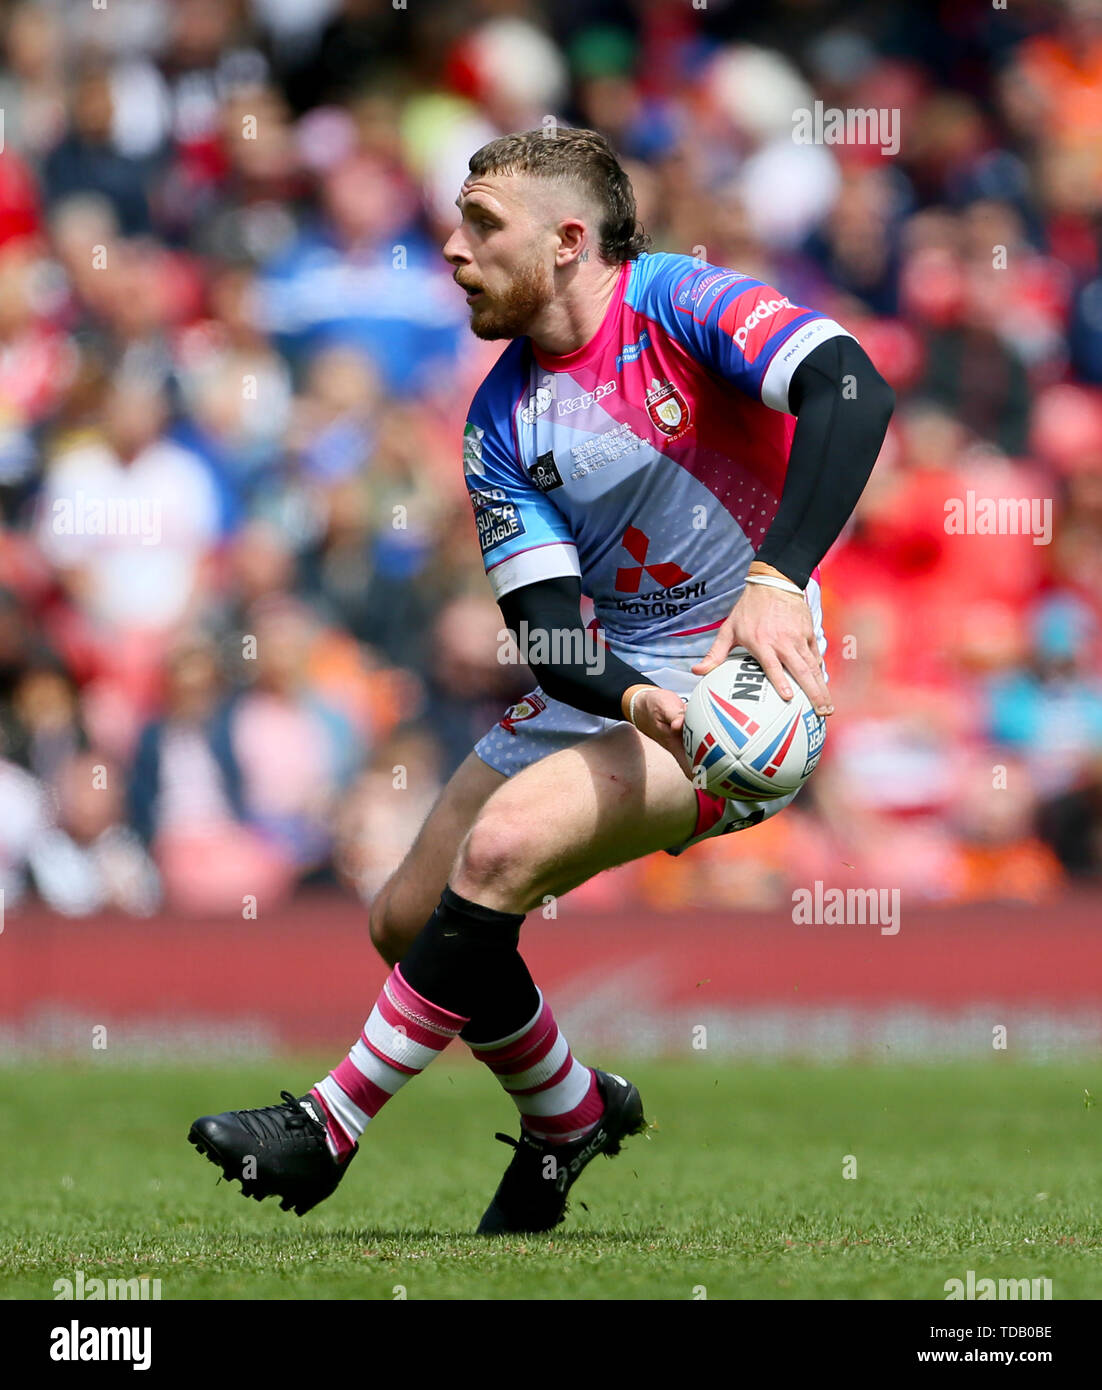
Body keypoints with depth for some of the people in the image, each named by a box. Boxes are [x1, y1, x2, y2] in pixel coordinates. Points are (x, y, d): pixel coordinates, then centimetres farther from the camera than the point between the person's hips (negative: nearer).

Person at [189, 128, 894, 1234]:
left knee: (501, 851, -26)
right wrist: (637, 703, -29)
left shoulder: (678, 303, -14)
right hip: (607, 680, 8)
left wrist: (777, 578, -43)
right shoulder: (502, 418, 3)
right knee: (408, 920, 4)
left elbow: (852, 392, -31)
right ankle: (569, 1112, 29)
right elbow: (545, 626, -6)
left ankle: (332, 1127, -13)